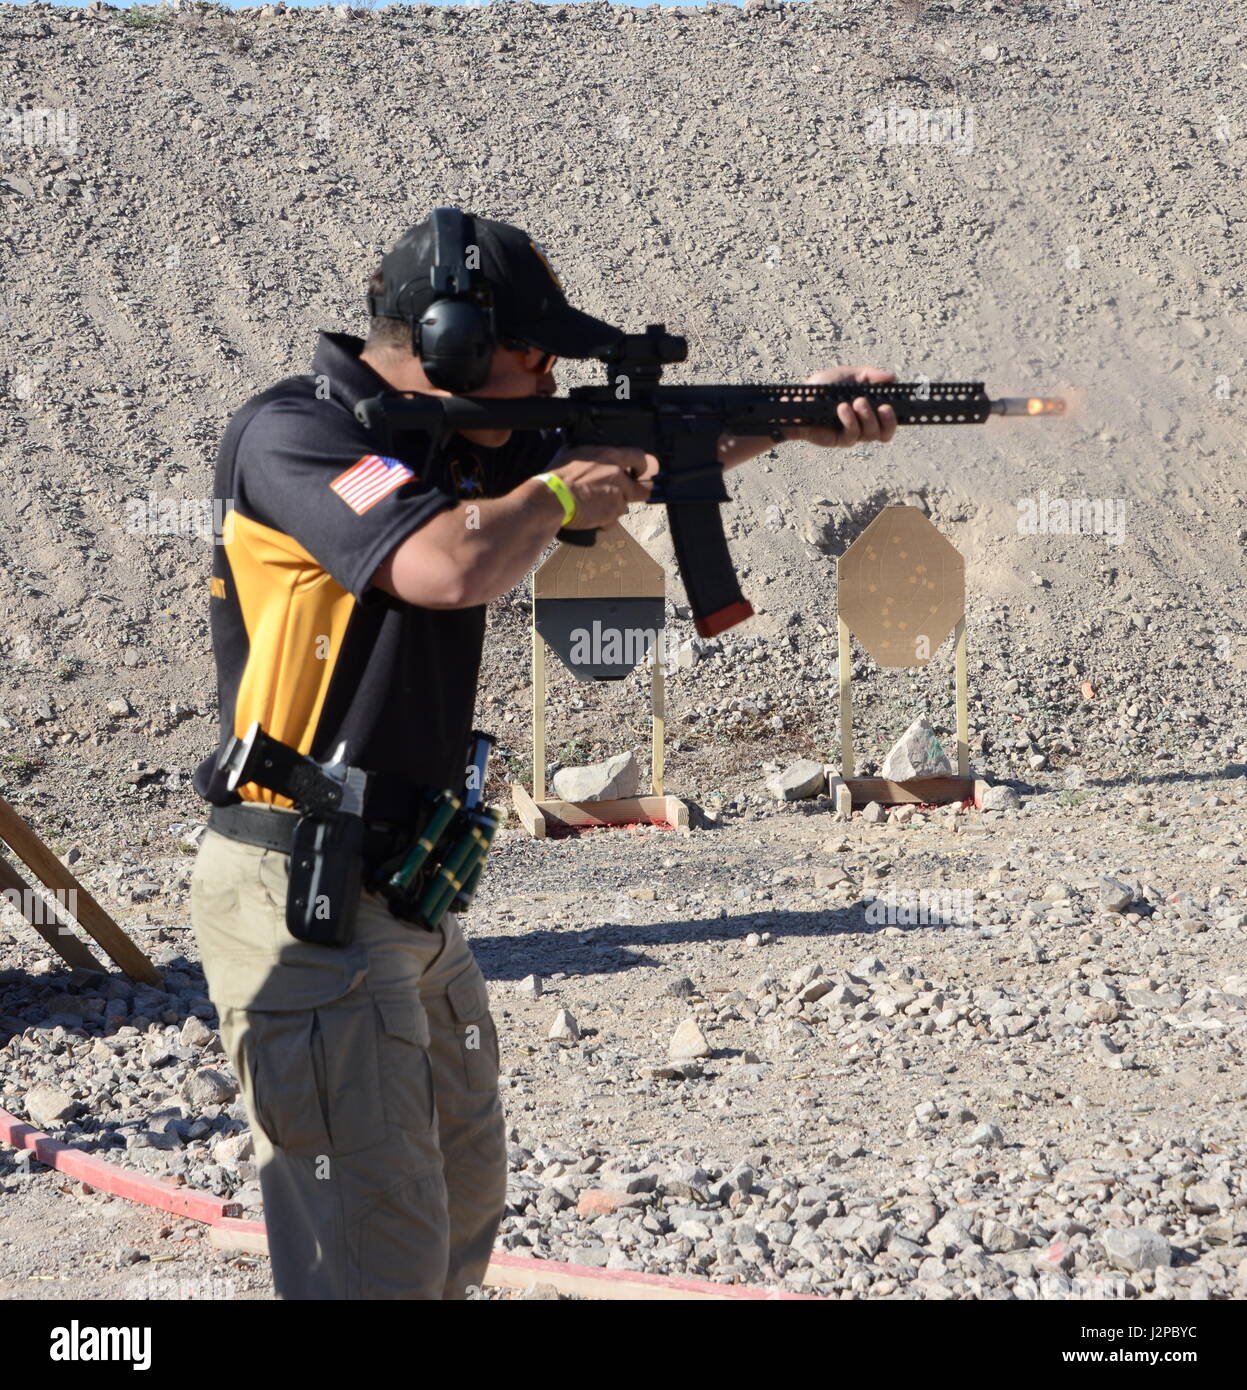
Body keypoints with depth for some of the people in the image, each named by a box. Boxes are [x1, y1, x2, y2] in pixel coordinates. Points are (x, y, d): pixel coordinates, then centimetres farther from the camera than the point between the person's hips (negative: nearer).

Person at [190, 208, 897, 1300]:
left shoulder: (455, 440, 10)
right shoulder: (293, 434, -16)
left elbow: (637, 457, 20)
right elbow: (454, 568, -31)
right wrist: (558, 492, -12)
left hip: (410, 898, 10)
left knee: (464, 1212, 21)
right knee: (382, 1258, -9)